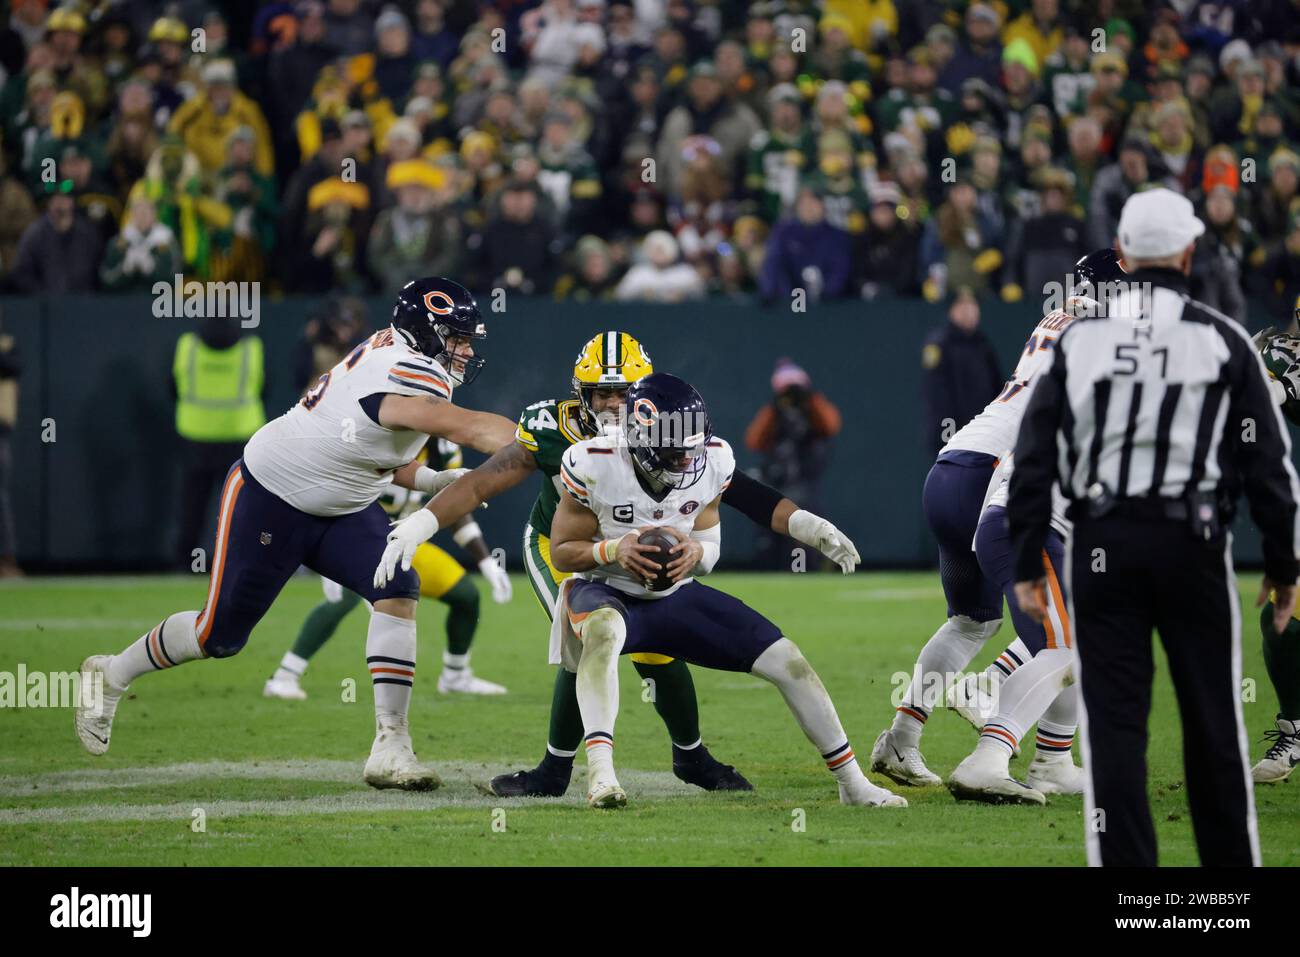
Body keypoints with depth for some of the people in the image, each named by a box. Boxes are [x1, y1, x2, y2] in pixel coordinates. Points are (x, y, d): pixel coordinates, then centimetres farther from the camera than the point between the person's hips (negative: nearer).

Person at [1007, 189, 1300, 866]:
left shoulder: (1077, 338, 3)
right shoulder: (1222, 340, -1)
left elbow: (1033, 459, 3)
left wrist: (1026, 564, 8)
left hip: (1101, 549, 1)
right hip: (1193, 545, -1)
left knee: (1113, 726, 2)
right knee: (1213, 722, 7)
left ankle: (1124, 868, -1)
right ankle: (1230, 862, 12)